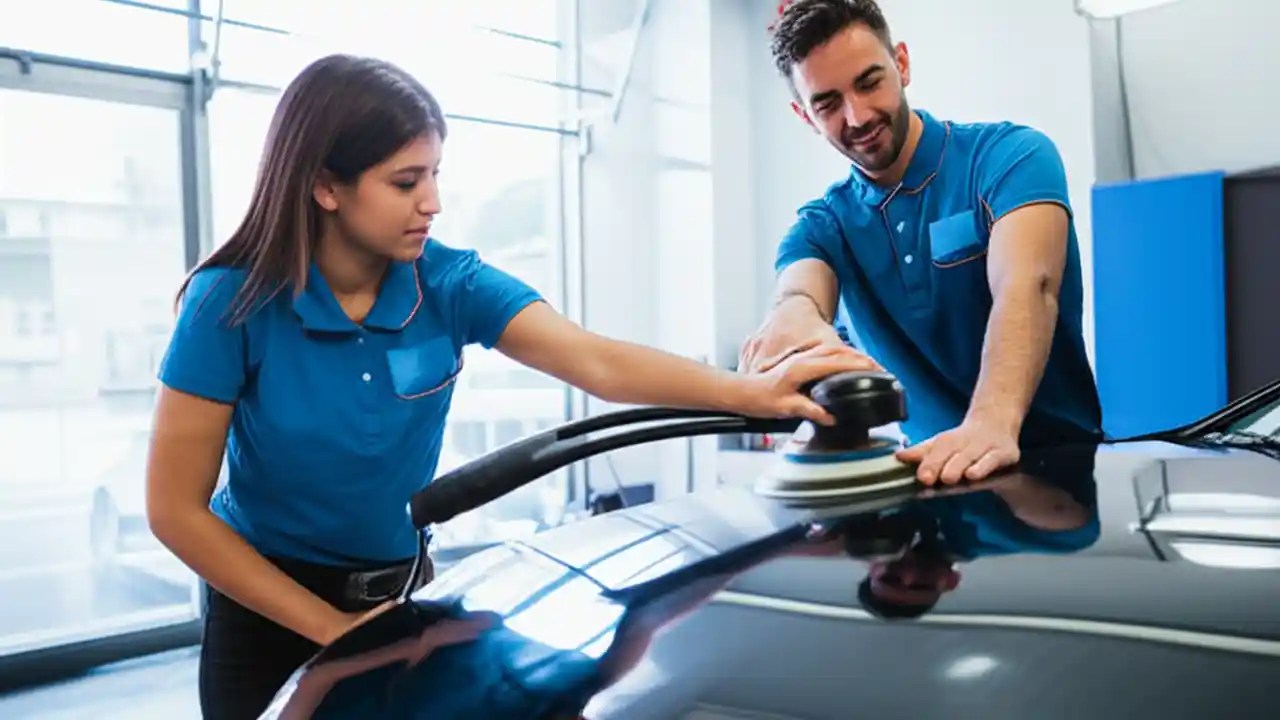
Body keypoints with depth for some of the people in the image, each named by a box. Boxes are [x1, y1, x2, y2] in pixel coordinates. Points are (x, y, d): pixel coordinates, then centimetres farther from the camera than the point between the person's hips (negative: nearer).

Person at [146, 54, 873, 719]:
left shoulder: (449, 282, -14)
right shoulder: (233, 304, -20)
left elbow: (598, 363, -28)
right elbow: (177, 511, -17)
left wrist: (750, 391, -44)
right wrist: (330, 626, -16)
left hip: (406, 592, 3)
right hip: (273, 616, -2)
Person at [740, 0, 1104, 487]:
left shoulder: (1010, 156, -5)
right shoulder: (821, 226, 5)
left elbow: (1026, 288, -22)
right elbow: (799, 291, -17)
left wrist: (992, 422, -39)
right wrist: (797, 315, -40)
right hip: (932, 472, 4)